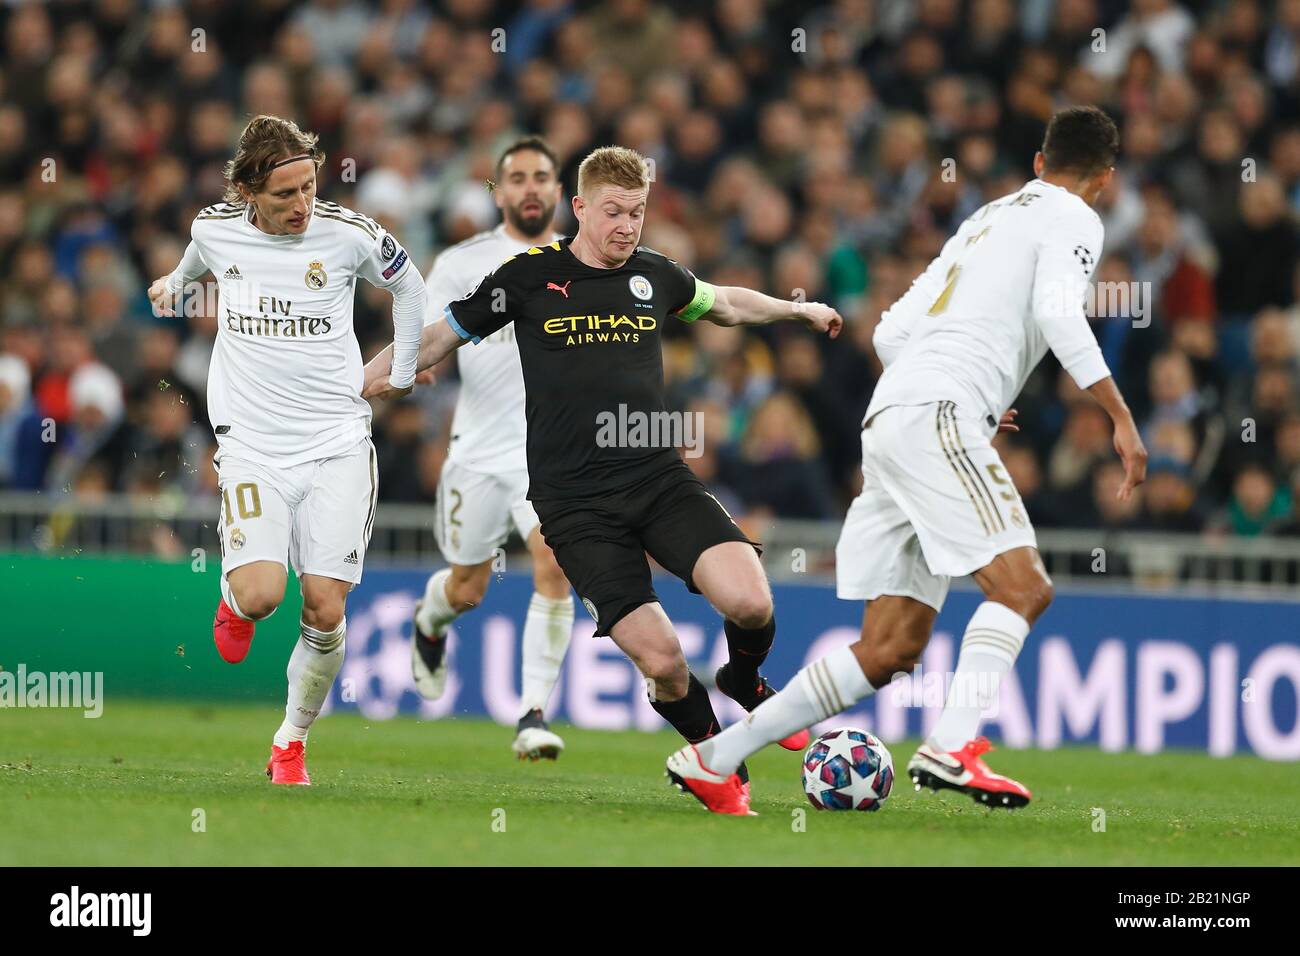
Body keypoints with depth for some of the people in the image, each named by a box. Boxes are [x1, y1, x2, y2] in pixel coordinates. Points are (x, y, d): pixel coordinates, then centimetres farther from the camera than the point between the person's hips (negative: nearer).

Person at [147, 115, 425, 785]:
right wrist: (175, 283, 45)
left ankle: (291, 742, 15)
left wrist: (401, 373, 20)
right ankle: (232, 600, 19)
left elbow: (408, 285, 15)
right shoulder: (215, 229, -2)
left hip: (337, 445, 0)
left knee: (325, 611, -7)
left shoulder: (348, 234, -7)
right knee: (260, 596, -20)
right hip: (252, 446, 0)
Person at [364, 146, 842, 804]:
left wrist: (799, 309, 43)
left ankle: (744, 681, 15)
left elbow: (727, 303, 33)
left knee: (749, 602, -21)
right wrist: (362, 381, 5)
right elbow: (440, 335, 10)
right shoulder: (531, 275, 0)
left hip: (660, 478, 3)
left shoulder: (656, 276, 11)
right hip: (576, 501, -3)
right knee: (661, 661, -16)